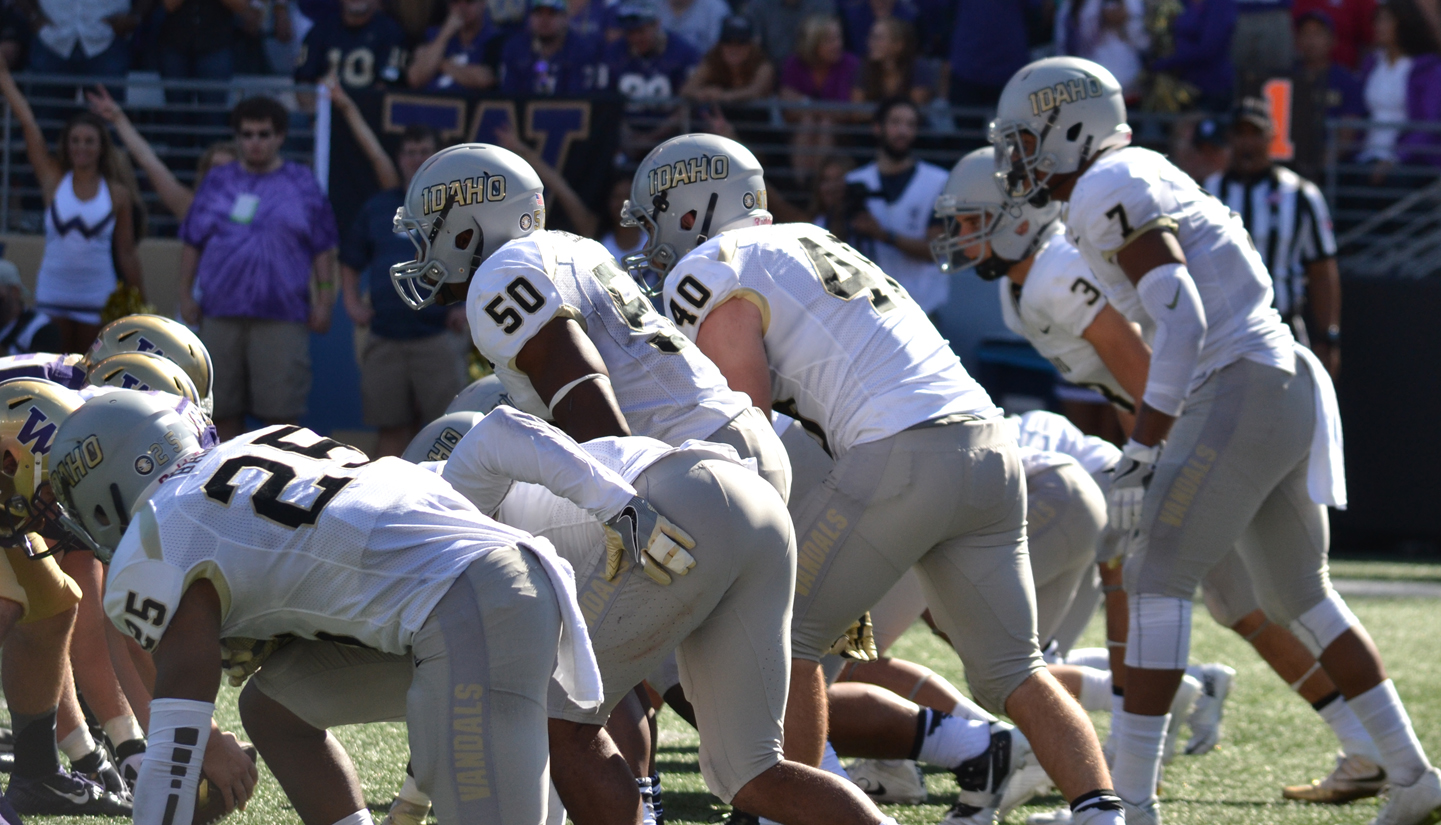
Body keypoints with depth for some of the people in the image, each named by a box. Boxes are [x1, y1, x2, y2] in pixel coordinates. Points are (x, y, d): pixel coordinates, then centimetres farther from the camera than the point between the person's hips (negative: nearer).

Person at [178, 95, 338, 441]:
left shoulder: (302, 184, 7)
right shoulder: (218, 183, 13)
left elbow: (323, 249, 6)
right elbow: (192, 243, 14)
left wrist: (325, 298, -1)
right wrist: (185, 294, 7)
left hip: (282, 318, -3)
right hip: (221, 315, 3)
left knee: (280, 408, -8)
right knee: (223, 411, 6)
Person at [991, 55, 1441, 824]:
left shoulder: (1107, 192, -10)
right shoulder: (1146, 178, 20)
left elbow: (1180, 317, -20)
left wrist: (1140, 454, -22)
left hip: (1241, 393, -10)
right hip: (1289, 385, 10)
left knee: (1156, 581, -8)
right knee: (1299, 594, 18)